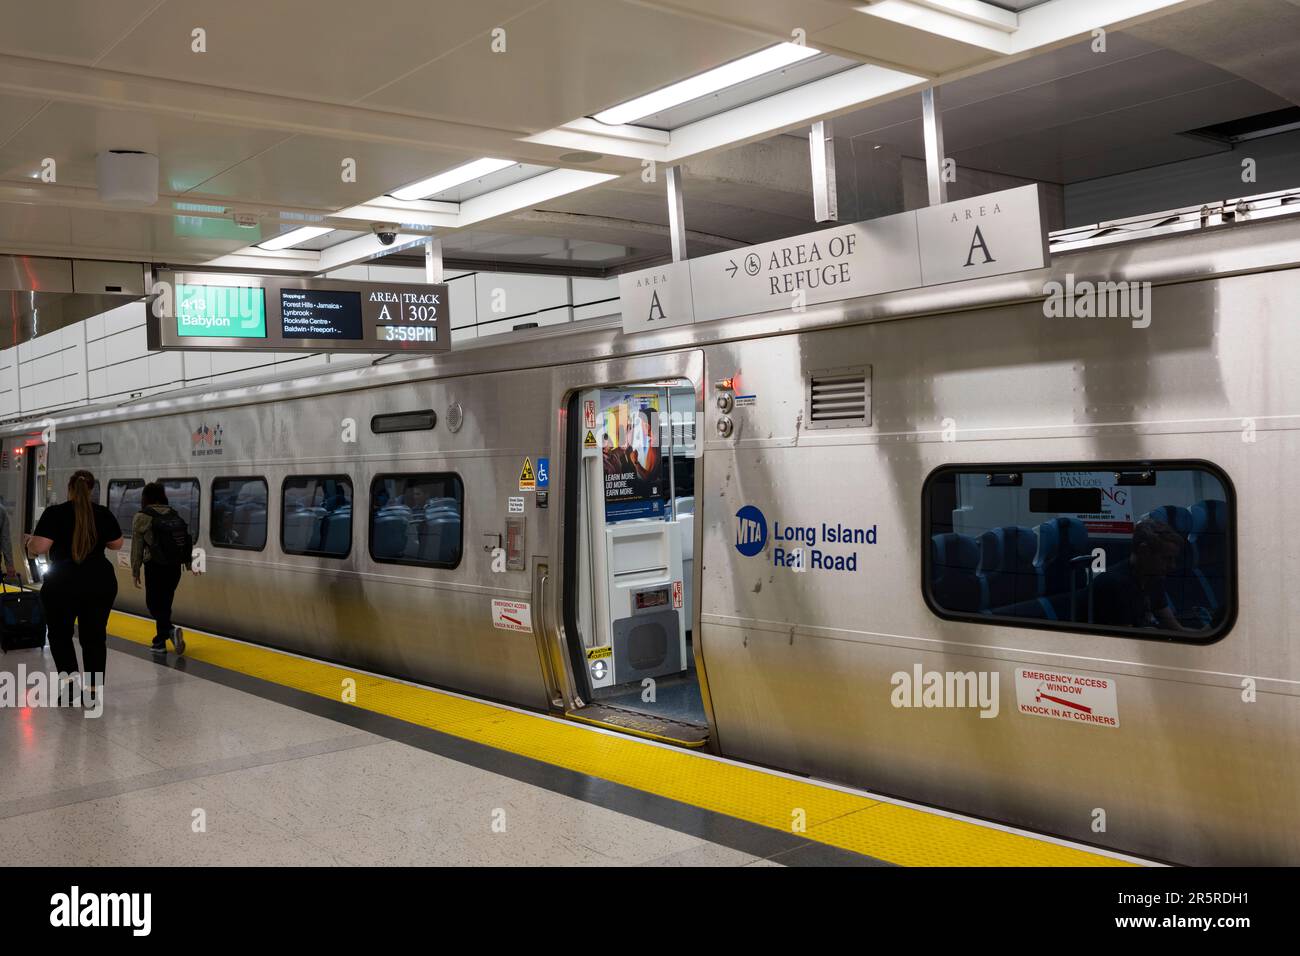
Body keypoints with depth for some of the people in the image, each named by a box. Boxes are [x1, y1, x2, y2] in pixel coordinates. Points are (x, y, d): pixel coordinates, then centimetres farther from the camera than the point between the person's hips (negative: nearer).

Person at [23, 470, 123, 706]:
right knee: (94, 635, 11)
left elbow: (39, 547, -13)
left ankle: (69, 679, -4)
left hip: (62, 584, -2)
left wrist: (29, 543, 8)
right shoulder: (104, 514, 2)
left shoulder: (54, 513, -7)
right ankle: (93, 690, 11)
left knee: (60, 633, 14)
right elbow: (117, 545, 12)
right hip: (101, 582, 2)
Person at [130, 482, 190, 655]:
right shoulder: (174, 515, 8)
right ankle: (160, 642, 22)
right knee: (164, 603, 16)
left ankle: (170, 630, -17)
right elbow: (186, 539, 6)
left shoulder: (141, 517, -5)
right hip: (174, 566, 5)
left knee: (153, 603, 5)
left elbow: (137, 547, -4)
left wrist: (135, 571, 3)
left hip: (155, 566, -5)